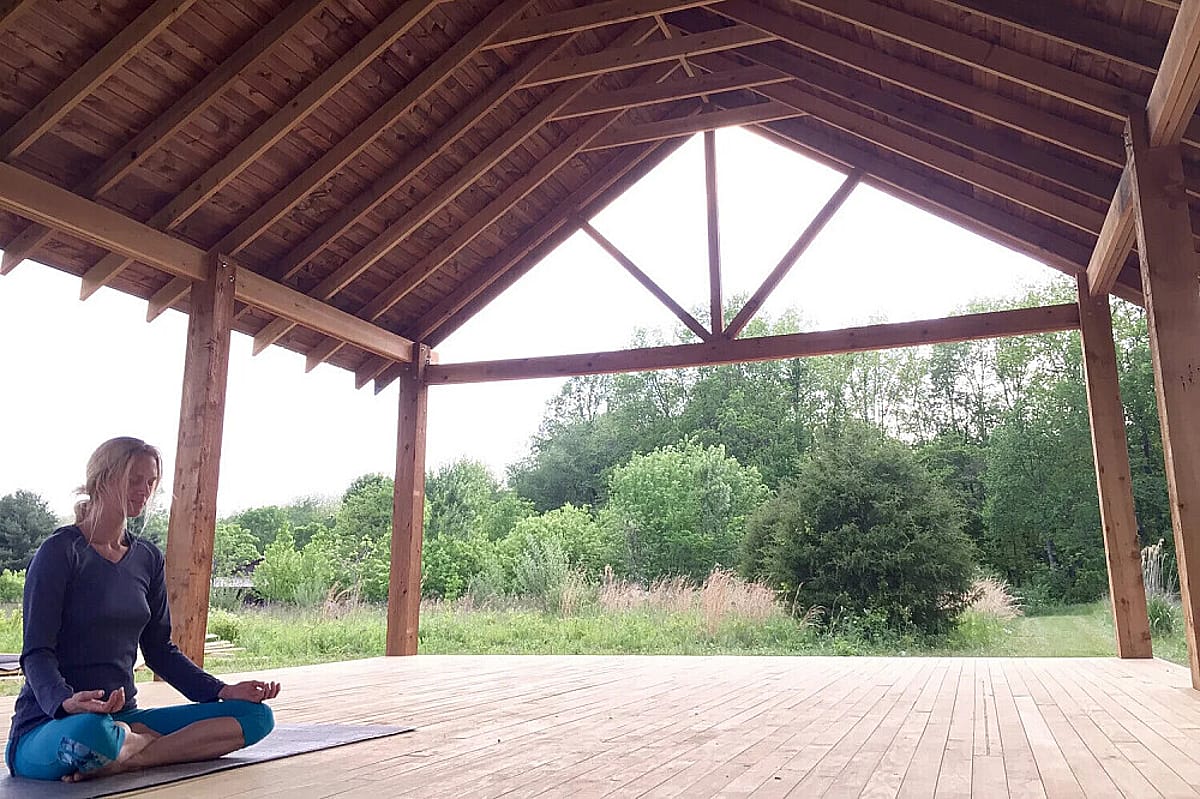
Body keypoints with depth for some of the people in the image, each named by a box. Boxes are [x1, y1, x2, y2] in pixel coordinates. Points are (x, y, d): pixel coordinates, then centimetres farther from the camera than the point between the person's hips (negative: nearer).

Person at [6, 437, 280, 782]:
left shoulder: (148, 558, 12)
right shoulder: (61, 552, -6)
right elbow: (37, 652, -13)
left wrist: (222, 691, 3)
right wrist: (67, 702, -35)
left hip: (123, 717, 7)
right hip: (46, 726, -6)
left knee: (256, 715, -9)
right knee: (90, 732, -43)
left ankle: (123, 760, -21)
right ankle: (143, 743, -10)